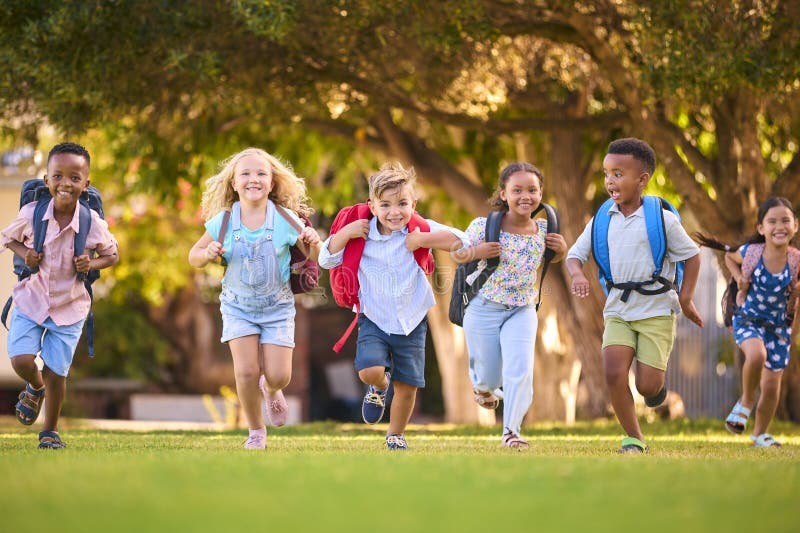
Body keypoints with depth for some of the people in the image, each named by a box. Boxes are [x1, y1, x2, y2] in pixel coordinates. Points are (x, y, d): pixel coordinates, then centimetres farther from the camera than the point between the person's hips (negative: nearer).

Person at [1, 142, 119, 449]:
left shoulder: (93, 224, -15)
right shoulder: (31, 214, -15)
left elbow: (112, 255, 3)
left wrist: (92, 264, -18)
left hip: (69, 307, 0)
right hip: (31, 300, 0)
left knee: (56, 373, 2)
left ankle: (50, 431, 25)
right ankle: (35, 388, 24)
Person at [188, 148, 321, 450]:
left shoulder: (285, 220, -13)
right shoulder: (223, 222, -11)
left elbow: (315, 257, -4)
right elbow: (194, 256, 0)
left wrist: (314, 243, -27)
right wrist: (208, 254, -22)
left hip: (277, 306, 0)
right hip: (238, 306, 0)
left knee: (279, 375, -5)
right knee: (246, 371, -11)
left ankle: (270, 391, 35)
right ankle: (256, 431, 12)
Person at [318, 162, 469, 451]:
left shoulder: (420, 230, -9)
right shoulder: (362, 235, -8)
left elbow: (460, 241, -15)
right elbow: (326, 259, -5)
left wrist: (423, 240, -23)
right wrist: (345, 233, -19)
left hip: (412, 322, 1)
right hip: (374, 321, -1)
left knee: (407, 385, 7)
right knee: (370, 370, -24)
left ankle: (396, 435, 33)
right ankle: (379, 387, 15)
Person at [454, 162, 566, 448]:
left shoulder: (544, 230, -6)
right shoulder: (484, 227, -18)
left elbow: (550, 258, 15)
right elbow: (457, 255, -6)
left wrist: (562, 250, -8)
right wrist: (476, 252, -28)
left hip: (522, 310, 2)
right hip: (484, 309, -2)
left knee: (521, 371, -14)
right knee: (490, 376, 12)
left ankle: (511, 431, 2)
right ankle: (481, 384, 51)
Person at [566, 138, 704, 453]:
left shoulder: (662, 219, -7)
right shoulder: (602, 220, 3)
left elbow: (692, 255, 2)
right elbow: (575, 253, 7)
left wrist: (685, 299, -3)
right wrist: (577, 274, -16)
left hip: (656, 311, -3)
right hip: (618, 311, 3)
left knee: (647, 386, -7)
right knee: (613, 374, -15)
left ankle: (658, 378, 32)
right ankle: (633, 439, 1)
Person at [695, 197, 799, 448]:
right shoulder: (750, 253, -16)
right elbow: (729, 257, 8)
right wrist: (738, 277, -7)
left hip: (779, 326, 2)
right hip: (748, 320, -2)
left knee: (771, 386, 7)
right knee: (757, 355, -34)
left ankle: (760, 434, 31)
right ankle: (746, 402, -7)